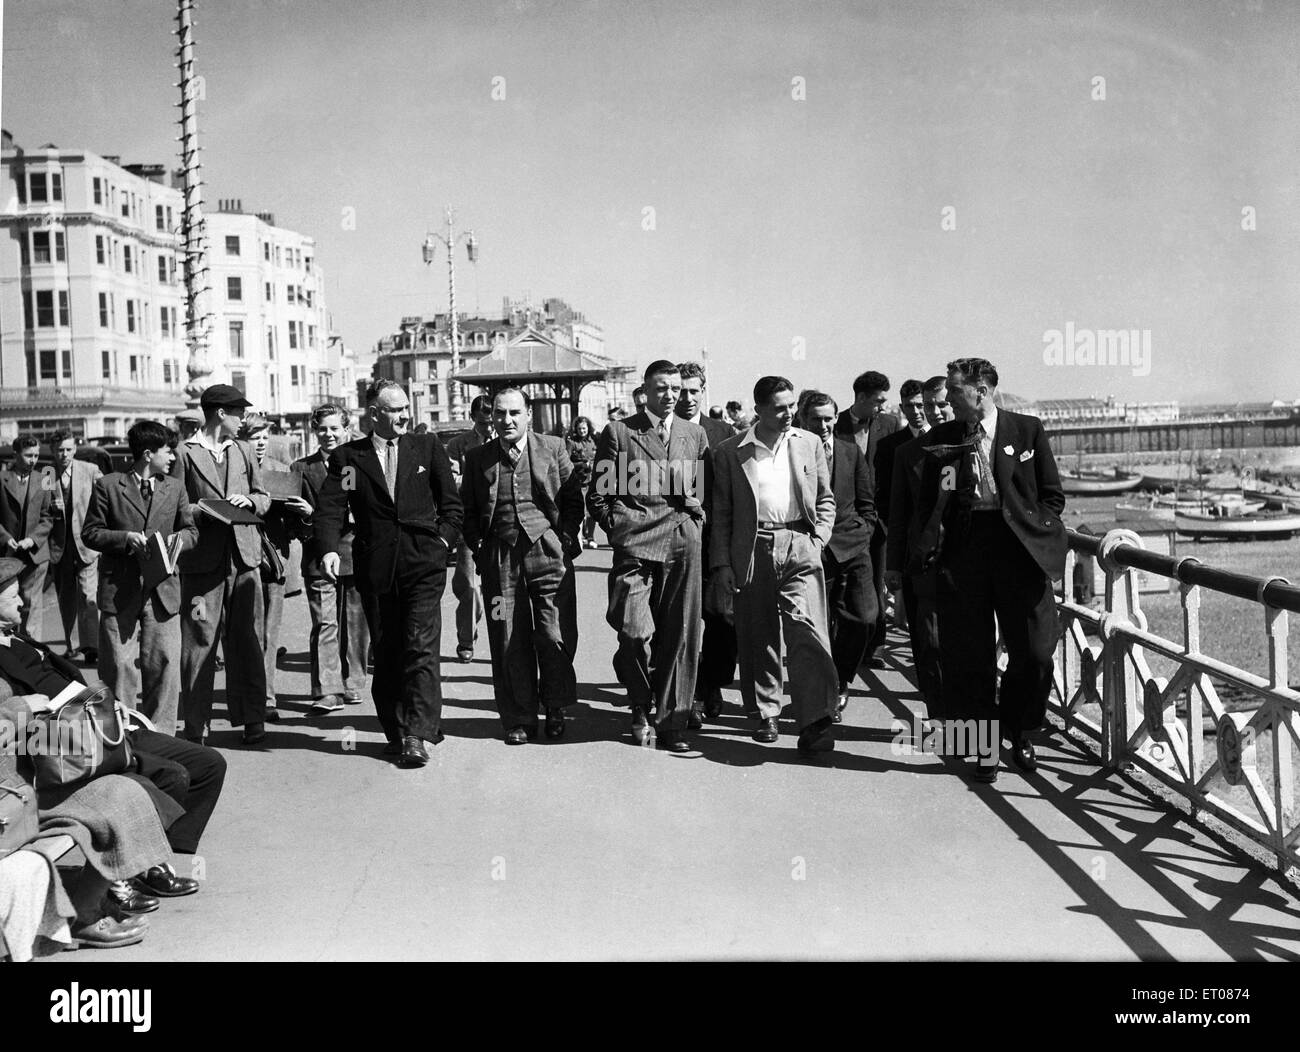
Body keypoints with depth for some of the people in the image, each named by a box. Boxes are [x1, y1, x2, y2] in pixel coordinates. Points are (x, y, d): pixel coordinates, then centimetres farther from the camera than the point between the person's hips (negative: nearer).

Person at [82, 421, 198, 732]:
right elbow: (90, 533, 2)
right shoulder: (108, 486, 2)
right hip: (119, 590, -3)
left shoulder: (175, 488, 13)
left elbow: (191, 531, 15)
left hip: (162, 590, 3)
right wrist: (125, 538, -13)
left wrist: (176, 540, -7)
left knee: (164, 666, 1)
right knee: (120, 667, -1)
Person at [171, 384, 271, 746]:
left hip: (244, 556, 4)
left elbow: (263, 498, 20)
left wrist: (249, 501, -1)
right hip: (202, 560, -4)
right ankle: (196, 727, 5)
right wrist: (203, 511, -16)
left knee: (247, 641, 4)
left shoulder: (244, 452, 16)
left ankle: (252, 719, 10)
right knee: (198, 644, -2)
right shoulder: (185, 454, 0)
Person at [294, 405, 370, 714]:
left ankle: (352, 685, 18)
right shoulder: (302, 469, 8)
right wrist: (305, 518, -16)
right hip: (318, 559, -1)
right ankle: (327, 691, -5)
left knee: (356, 626, 7)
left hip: (356, 554, 1)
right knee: (324, 625, -5)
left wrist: (357, 514, -14)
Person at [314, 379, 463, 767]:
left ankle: (417, 734, -11)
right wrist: (329, 549, -17)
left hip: (423, 563, -1)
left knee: (420, 646, -10)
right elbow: (330, 509, -1)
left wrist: (444, 539, -1)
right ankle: (396, 731, 17)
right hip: (375, 567, 1)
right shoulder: (346, 458, 8)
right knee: (385, 652, 6)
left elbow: (451, 502, 13)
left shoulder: (428, 447, 11)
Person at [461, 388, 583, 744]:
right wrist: (477, 546, 2)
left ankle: (555, 707, 17)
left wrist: (566, 539, -1)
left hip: (548, 554, -1)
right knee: (509, 642, 2)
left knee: (555, 637, -3)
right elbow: (467, 508, 14)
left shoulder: (553, 448, 7)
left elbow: (573, 498, 8)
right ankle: (519, 719, 13)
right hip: (500, 559, 1)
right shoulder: (477, 458, 10)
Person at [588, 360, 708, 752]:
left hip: (682, 543, 3)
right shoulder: (618, 431, 6)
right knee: (635, 631, -11)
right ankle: (641, 708, 14)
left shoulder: (695, 434, 16)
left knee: (681, 635, 0)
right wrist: (620, 527, -1)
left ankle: (671, 724, 9)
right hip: (635, 545, -3)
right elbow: (598, 495, 6)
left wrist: (695, 521, 7)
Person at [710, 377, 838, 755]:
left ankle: (816, 723, -14)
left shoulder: (810, 444, 10)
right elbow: (721, 514, 6)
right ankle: (765, 714, 23)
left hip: (800, 551, 0)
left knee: (808, 634, -11)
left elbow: (826, 499, 17)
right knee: (758, 639, 7)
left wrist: (818, 539, 3)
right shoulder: (729, 453, 5)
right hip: (752, 554, 0)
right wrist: (721, 564, 0)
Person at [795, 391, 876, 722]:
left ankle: (839, 682, 15)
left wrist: (860, 535, 4)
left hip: (852, 548, 3)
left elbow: (866, 504, 15)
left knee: (863, 617, -8)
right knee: (820, 626, -1)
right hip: (812, 551, -2)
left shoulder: (851, 452, 10)